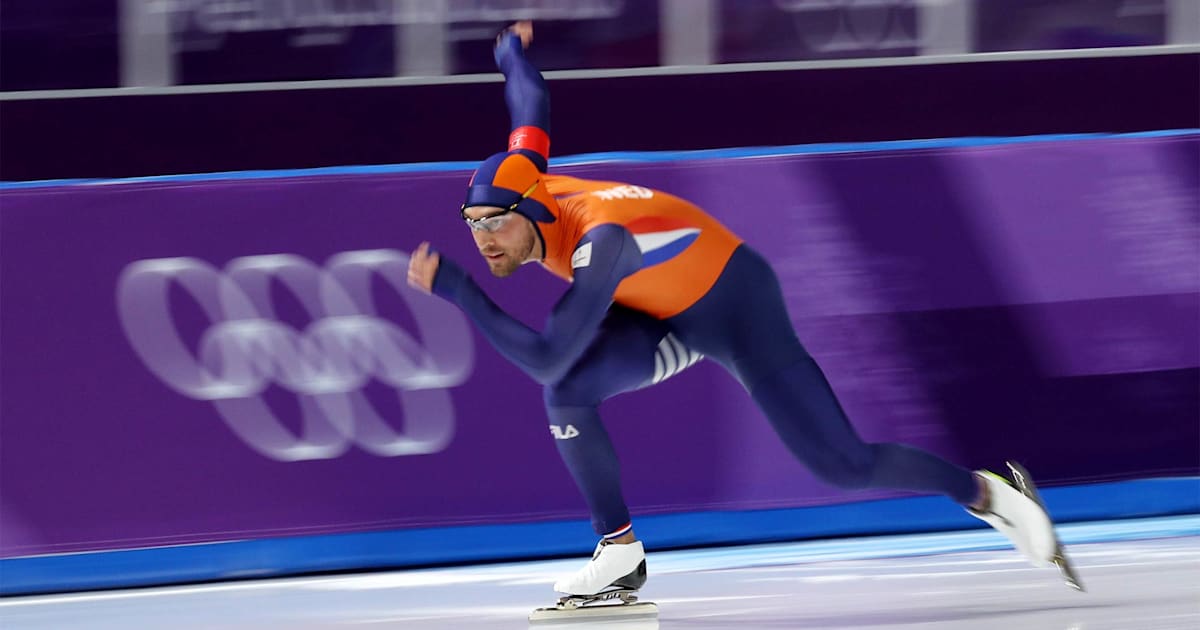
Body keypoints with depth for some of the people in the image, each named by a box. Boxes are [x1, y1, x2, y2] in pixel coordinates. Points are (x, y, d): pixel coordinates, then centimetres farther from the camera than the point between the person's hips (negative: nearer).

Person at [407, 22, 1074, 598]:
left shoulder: (600, 240, -40)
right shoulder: (523, 178, -16)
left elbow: (548, 358, -46)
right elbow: (532, 104, 6)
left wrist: (455, 289, -47)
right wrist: (514, 53, 28)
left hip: (738, 306, -8)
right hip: (668, 321, 8)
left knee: (842, 464, -8)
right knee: (568, 390, -19)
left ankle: (987, 494, 14)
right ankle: (620, 553, -6)